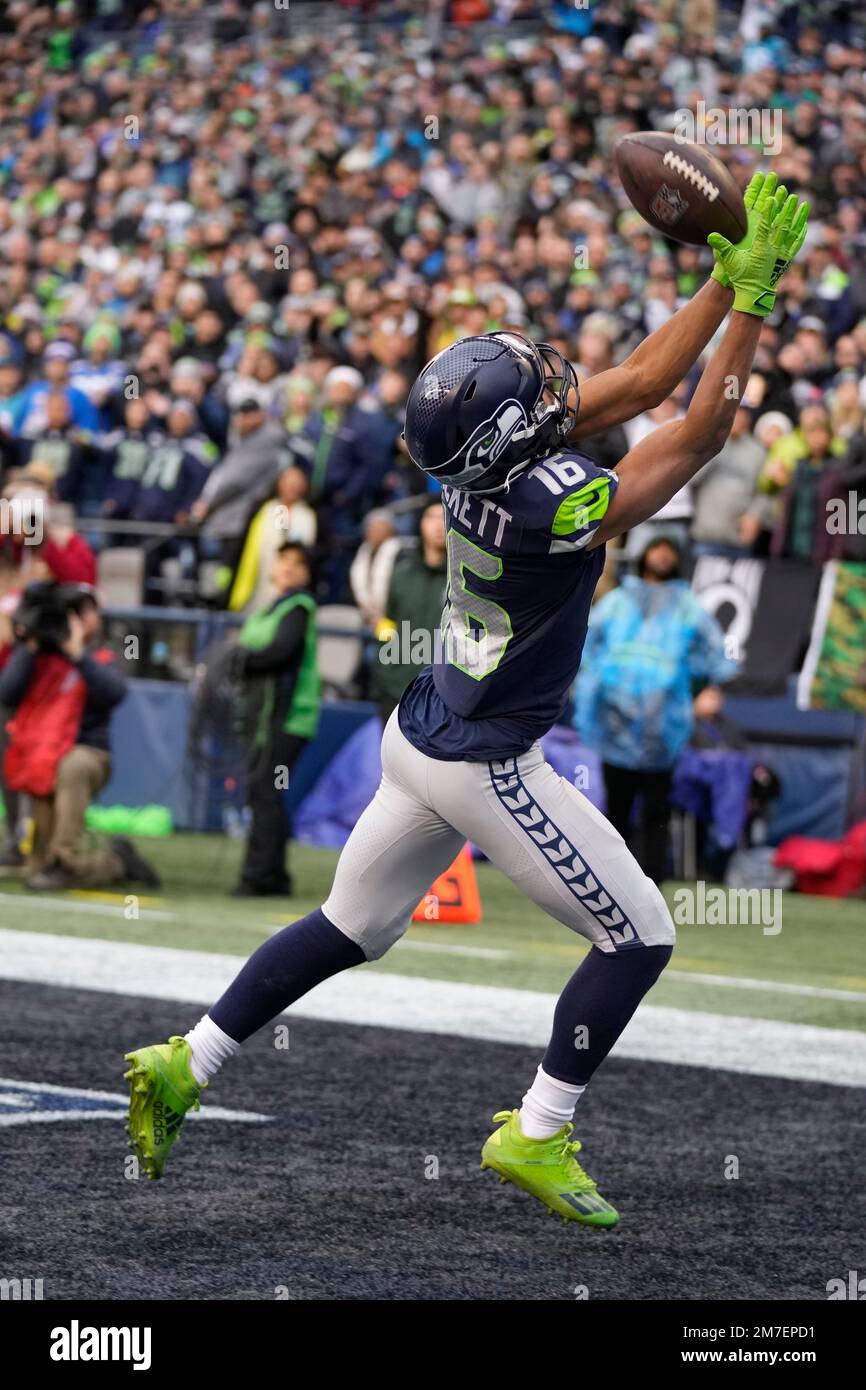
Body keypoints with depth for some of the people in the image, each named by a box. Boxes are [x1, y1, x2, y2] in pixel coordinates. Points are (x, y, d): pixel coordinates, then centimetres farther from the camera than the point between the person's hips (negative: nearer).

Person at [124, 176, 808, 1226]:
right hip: (481, 767, -9)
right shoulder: (548, 506, -29)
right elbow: (700, 431, -23)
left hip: (422, 736, 9)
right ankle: (534, 1137, 11)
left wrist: (726, 277, -1)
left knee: (349, 930, 22)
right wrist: (753, 297, -20)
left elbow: (644, 379, 4)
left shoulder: (483, 452, -6)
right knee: (638, 936, 4)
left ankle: (184, 1065, 25)